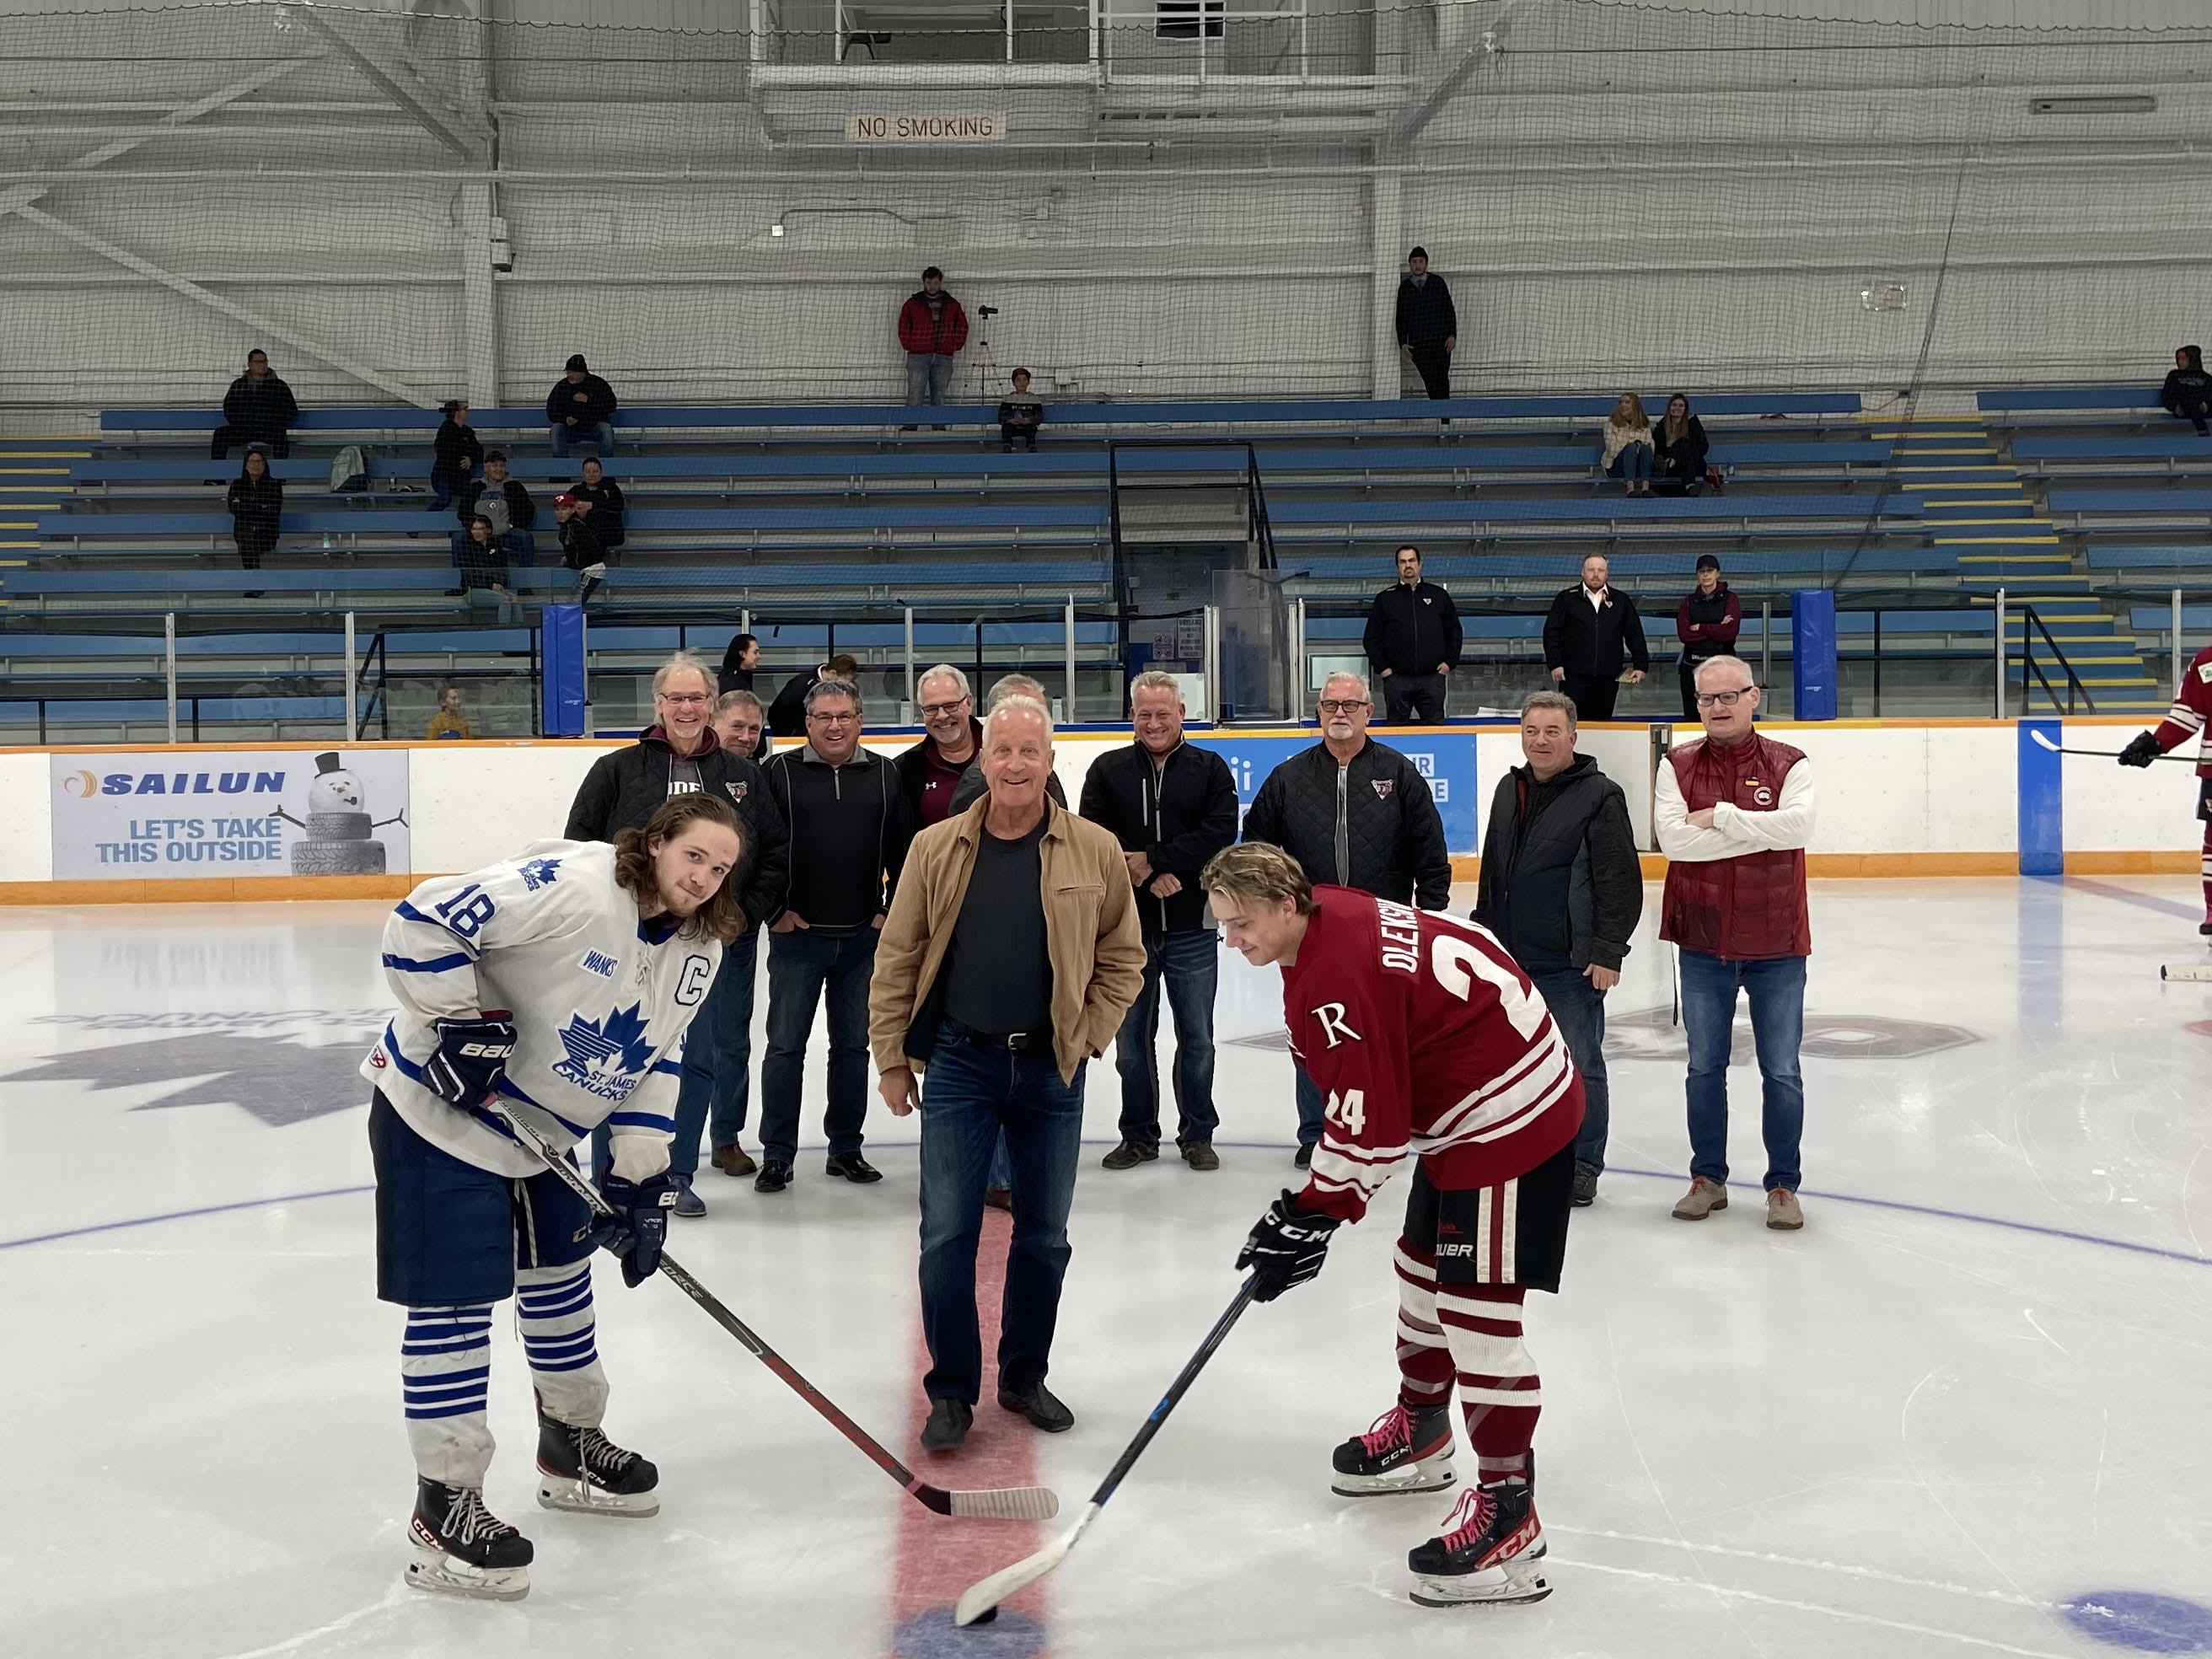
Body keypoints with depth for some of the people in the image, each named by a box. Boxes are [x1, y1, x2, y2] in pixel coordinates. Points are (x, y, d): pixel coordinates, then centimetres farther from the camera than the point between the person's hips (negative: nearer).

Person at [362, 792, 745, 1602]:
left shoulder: (696, 950, -1)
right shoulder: (574, 886, -28)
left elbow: (651, 1058, 6)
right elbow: (425, 918, -29)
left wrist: (640, 1178, 0)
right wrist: (463, 1023, -28)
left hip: (540, 1133, 9)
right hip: (439, 1114, -9)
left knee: (560, 1277, 20)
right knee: (455, 1302, -5)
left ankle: (571, 1444, 40)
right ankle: (443, 1505, 5)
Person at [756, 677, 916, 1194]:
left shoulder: (884, 775, 6)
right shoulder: (779, 772, -2)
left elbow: (904, 849, 9)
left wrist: (894, 911, 2)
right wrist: (773, 910, -5)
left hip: (864, 938, 3)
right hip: (797, 935, -3)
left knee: (853, 1046, 10)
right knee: (785, 1045, 1)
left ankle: (845, 1150, 20)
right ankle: (777, 1154, 9)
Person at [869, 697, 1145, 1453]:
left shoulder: (1094, 851, -3)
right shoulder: (938, 848, -1)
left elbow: (1122, 958, 4)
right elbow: (898, 960, 2)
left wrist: (1087, 1036, -4)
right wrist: (892, 1056, 1)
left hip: (1051, 1070, 1)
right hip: (959, 1063, -1)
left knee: (1044, 1236, 12)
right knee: (947, 1234, -2)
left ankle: (1025, 1377, 28)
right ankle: (951, 1391, 11)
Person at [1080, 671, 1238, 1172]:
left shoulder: (1210, 769, 2)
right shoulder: (1107, 771, 4)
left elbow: (1220, 834, -11)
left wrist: (1153, 859, -15)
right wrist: (1151, 879, -15)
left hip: (1191, 928, -1)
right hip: (1127, 925, 1)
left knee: (1197, 1037, 7)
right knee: (1132, 1036, 9)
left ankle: (1198, 1134, 20)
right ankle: (1138, 1135, 22)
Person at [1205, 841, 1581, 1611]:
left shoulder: (1336, 978, -27)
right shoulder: (1329, 917, 3)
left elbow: (1369, 1125, -24)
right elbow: (1361, 1092, 15)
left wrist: (1313, 1217, -17)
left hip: (1509, 1114, -11)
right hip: (1458, 1098, 11)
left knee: (1476, 1309, -11)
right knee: (1423, 1267, 22)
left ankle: (1506, 1512, -5)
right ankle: (1422, 1432, 42)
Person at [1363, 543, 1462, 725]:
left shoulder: (1439, 596, 11)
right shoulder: (1385, 599, 8)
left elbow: (1454, 631, 15)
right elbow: (1371, 638, 9)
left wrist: (1450, 662, 5)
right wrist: (1381, 668, 0)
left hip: (1433, 677, 1)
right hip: (1397, 678, -1)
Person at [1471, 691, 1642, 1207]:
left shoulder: (1600, 796, -10)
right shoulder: (1510, 790, 11)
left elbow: (1620, 881, -13)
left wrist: (1608, 952, -16)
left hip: (1573, 964, -7)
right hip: (1511, 957, 7)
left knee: (1579, 1066, 2)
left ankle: (1582, 1168, 14)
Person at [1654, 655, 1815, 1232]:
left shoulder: (1788, 764, -3)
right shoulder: (1677, 765, 0)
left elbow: (1798, 825, -21)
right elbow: (1671, 837, -15)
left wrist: (1721, 816, -19)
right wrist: (1759, 831, -17)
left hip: (1776, 946, -1)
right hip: (1703, 945, 2)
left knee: (1781, 1072, 5)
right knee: (1705, 1069, 12)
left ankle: (1782, 1185, 17)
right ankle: (1708, 1178, 24)